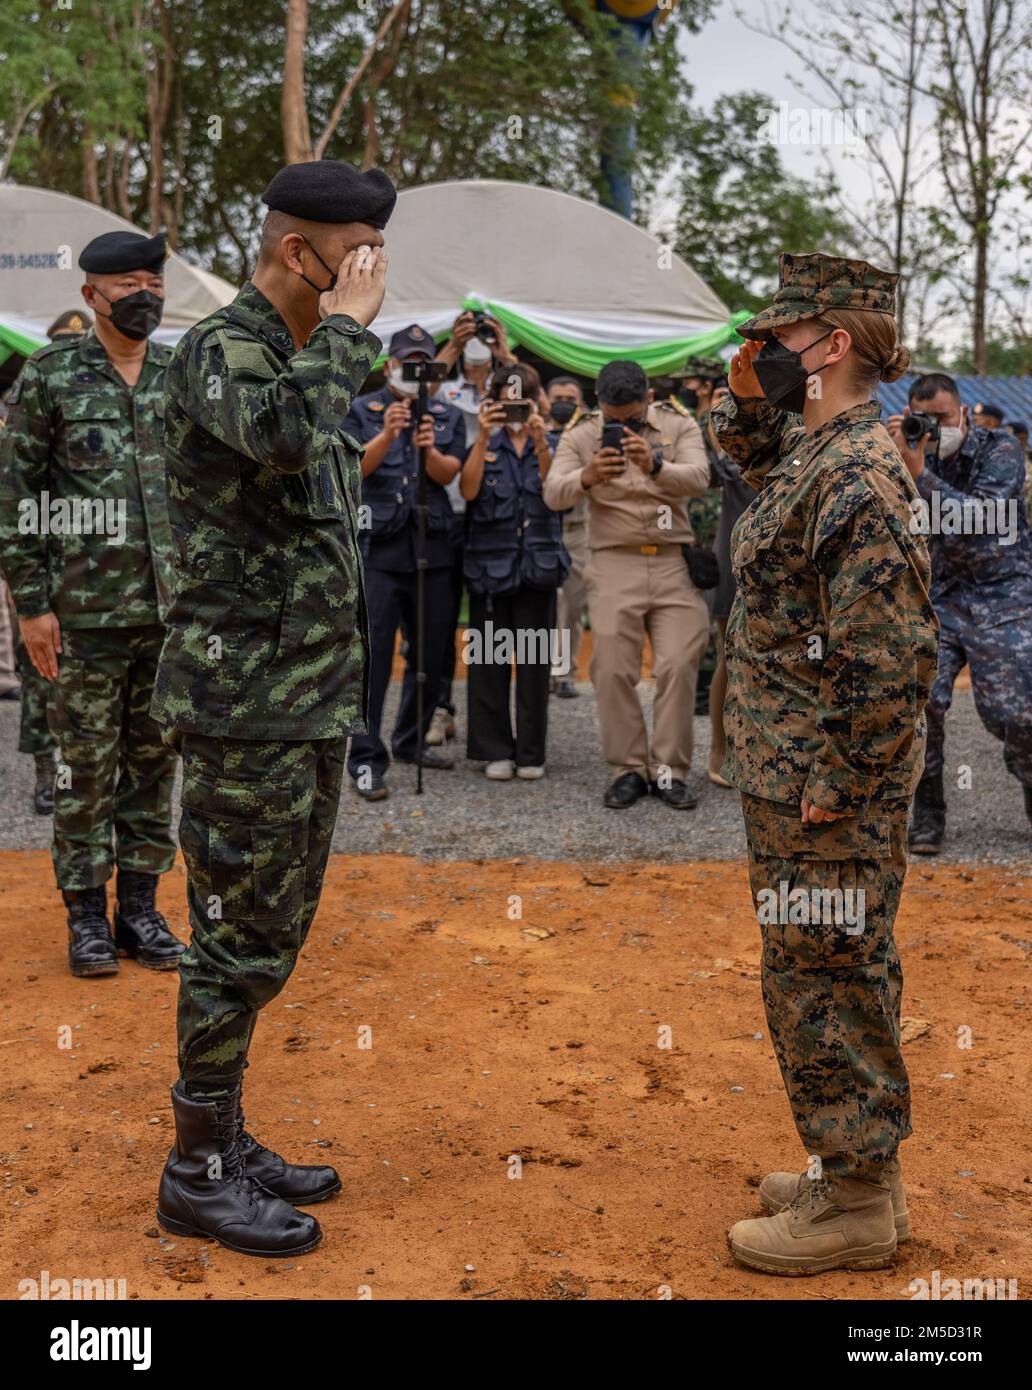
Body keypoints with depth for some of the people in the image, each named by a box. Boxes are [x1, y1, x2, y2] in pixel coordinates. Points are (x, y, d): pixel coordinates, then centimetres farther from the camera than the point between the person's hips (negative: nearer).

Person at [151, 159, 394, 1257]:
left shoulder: (301, 358, 17)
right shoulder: (219, 348, -12)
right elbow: (284, 435, -37)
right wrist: (344, 329, -21)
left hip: (310, 702, 10)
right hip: (247, 704, -9)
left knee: (271, 932, 15)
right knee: (241, 938, -2)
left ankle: (225, 1138, 28)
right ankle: (196, 1174, 12)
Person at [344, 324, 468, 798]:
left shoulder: (448, 416, 14)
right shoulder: (362, 411, 7)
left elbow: (449, 474, 0)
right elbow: (354, 468, -7)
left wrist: (429, 449, -20)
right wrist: (387, 434, -22)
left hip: (432, 546, 4)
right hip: (377, 545, -4)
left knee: (433, 651, 11)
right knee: (372, 652, -9)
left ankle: (410, 741, 27)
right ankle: (366, 758, -7)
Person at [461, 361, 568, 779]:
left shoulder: (550, 445, 10)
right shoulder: (483, 445, 7)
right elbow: (468, 491, -10)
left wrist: (540, 443, -23)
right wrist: (483, 439, -19)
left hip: (537, 565, 1)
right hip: (490, 562, 0)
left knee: (534, 661, 1)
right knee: (489, 661, 1)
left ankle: (531, 753, 10)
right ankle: (494, 750, 10)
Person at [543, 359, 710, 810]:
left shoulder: (679, 426, 3)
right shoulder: (581, 435, 3)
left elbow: (699, 479, -13)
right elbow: (553, 493, -11)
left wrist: (654, 465, -33)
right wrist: (587, 477, -33)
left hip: (675, 564, 0)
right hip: (615, 566, 0)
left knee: (678, 667, -5)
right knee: (613, 671, -4)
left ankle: (669, 770, 4)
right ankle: (627, 769, 6)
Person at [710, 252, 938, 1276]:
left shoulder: (858, 478, -21)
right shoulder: (812, 451, 9)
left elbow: (889, 661, -25)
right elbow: (753, 459, 32)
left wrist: (834, 792, -20)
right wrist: (748, 399, 11)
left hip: (826, 791, -10)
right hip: (790, 778, 10)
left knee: (826, 988, 1)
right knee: (835, 980, 19)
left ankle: (855, 1209, 15)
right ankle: (855, 1165, 33)